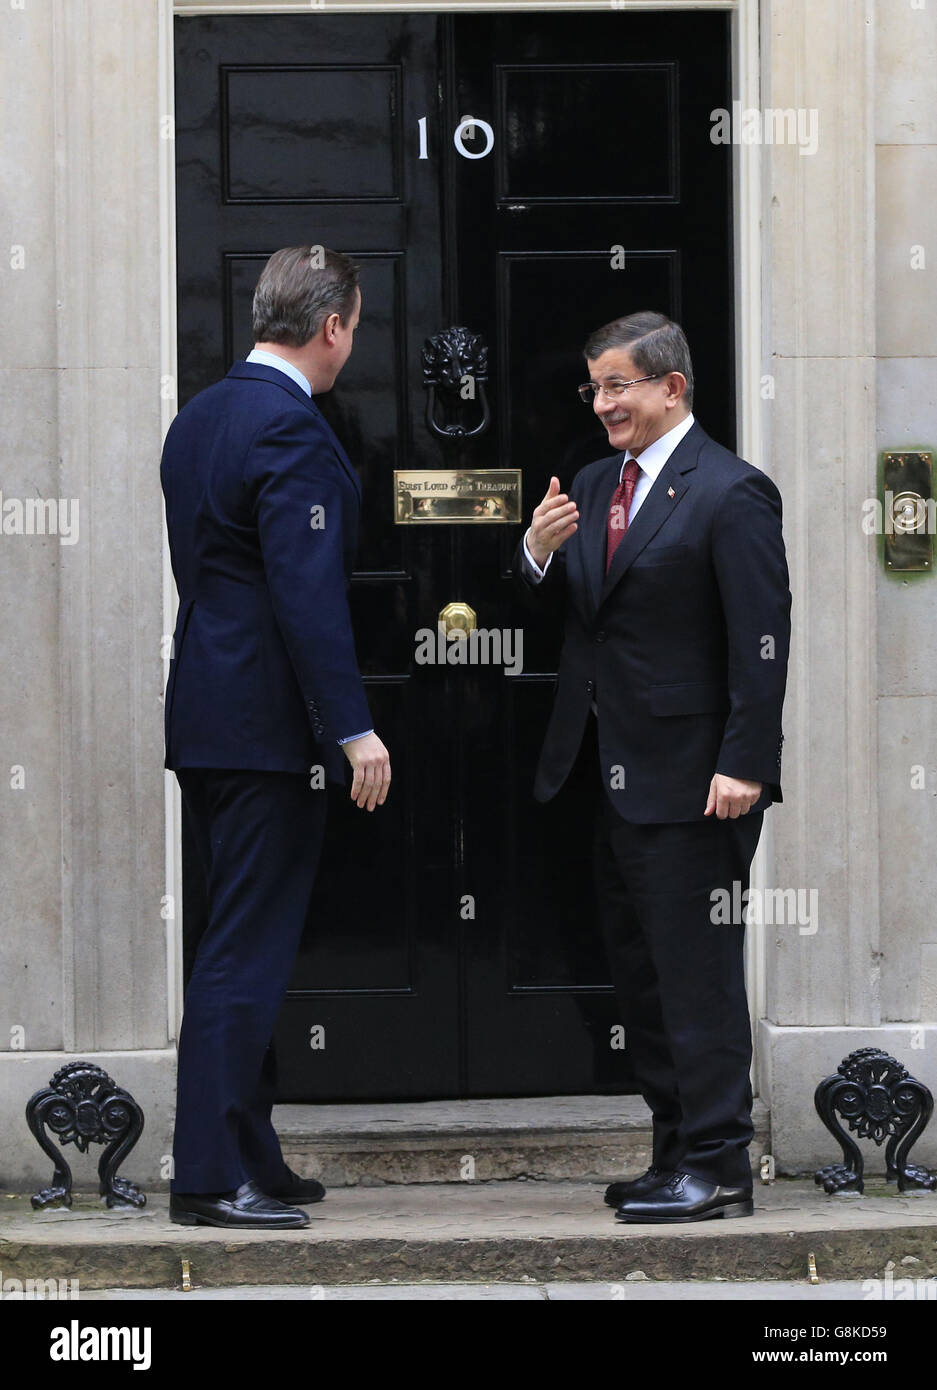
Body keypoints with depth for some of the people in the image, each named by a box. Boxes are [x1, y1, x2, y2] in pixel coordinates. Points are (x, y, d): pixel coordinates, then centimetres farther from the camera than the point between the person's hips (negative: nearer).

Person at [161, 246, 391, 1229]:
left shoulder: (200, 415, 13)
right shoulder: (291, 429, -16)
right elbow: (309, 593, -22)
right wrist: (353, 728, -21)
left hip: (205, 717, 10)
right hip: (269, 725, -10)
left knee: (242, 947, 15)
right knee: (247, 954, -6)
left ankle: (246, 1156, 22)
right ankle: (210, 1176, -4)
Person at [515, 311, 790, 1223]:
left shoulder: (730, 493, -11)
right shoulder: (595, 486, 14)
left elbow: (762, 640, -15)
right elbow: (562, 610, 15)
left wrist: (744, 764, -20)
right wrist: (539, 554, -7)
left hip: (690, 778, -9)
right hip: (614, 772, 9)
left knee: (697, 969, -5)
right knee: (638, 972, 13)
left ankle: (717, 1164, 1)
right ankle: (677, 1152, 22)